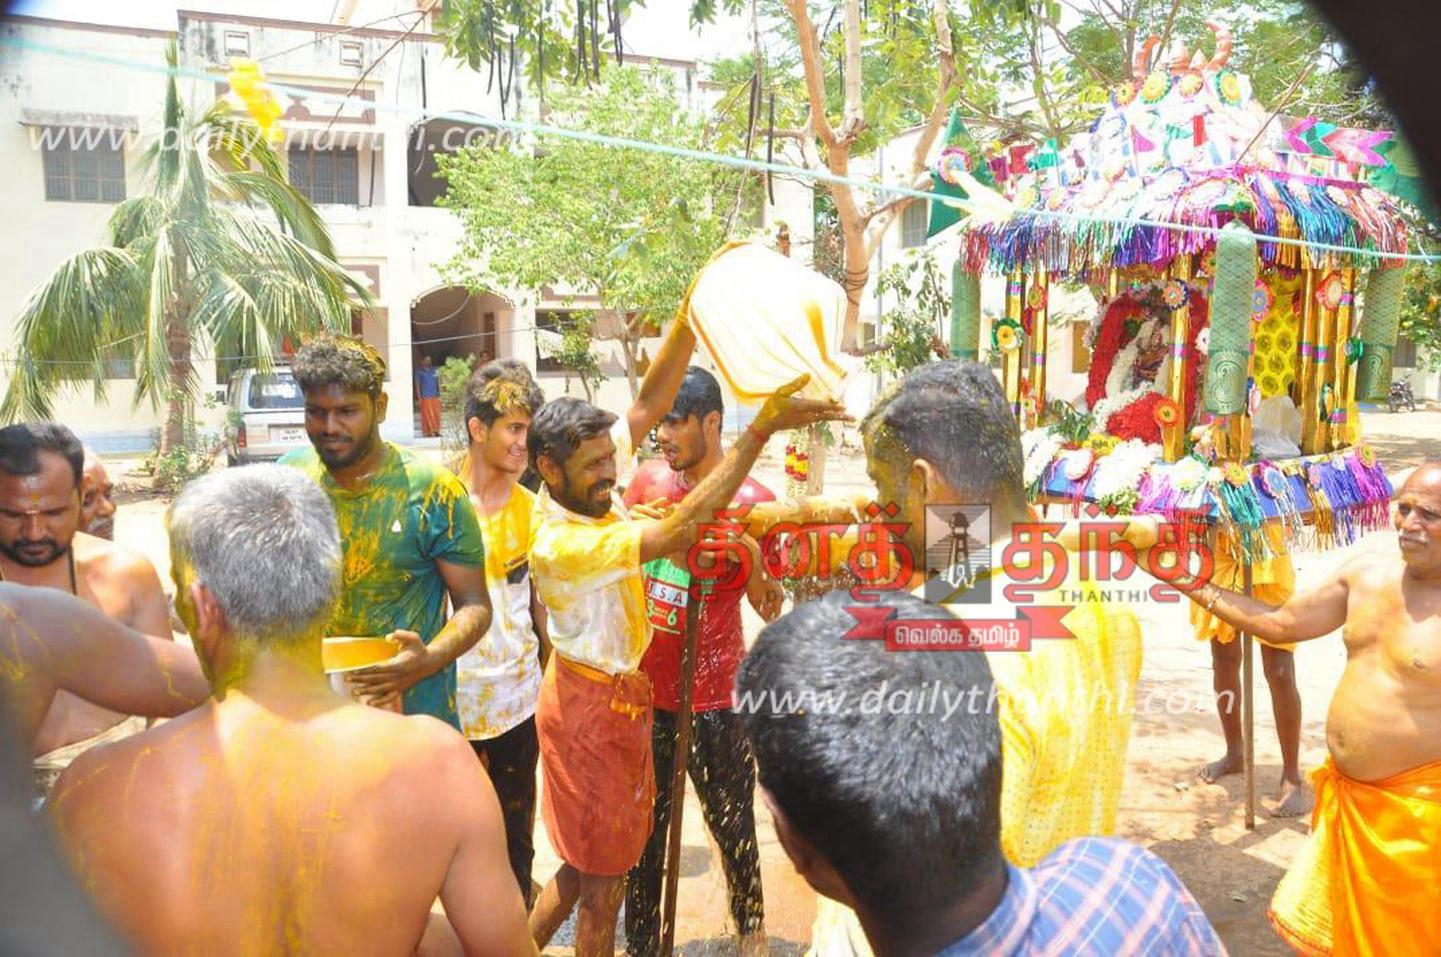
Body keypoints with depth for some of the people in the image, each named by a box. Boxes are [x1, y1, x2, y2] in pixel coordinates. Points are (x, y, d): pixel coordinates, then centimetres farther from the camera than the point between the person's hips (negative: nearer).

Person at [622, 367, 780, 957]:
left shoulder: (751, 499, -11)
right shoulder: (648, 479, 1)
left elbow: (768, 604, -7)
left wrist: (752, 554, -25)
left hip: (713, 696, -3)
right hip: (644, 687, 3)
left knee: (732, 825, 13)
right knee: (643, 830, 14)